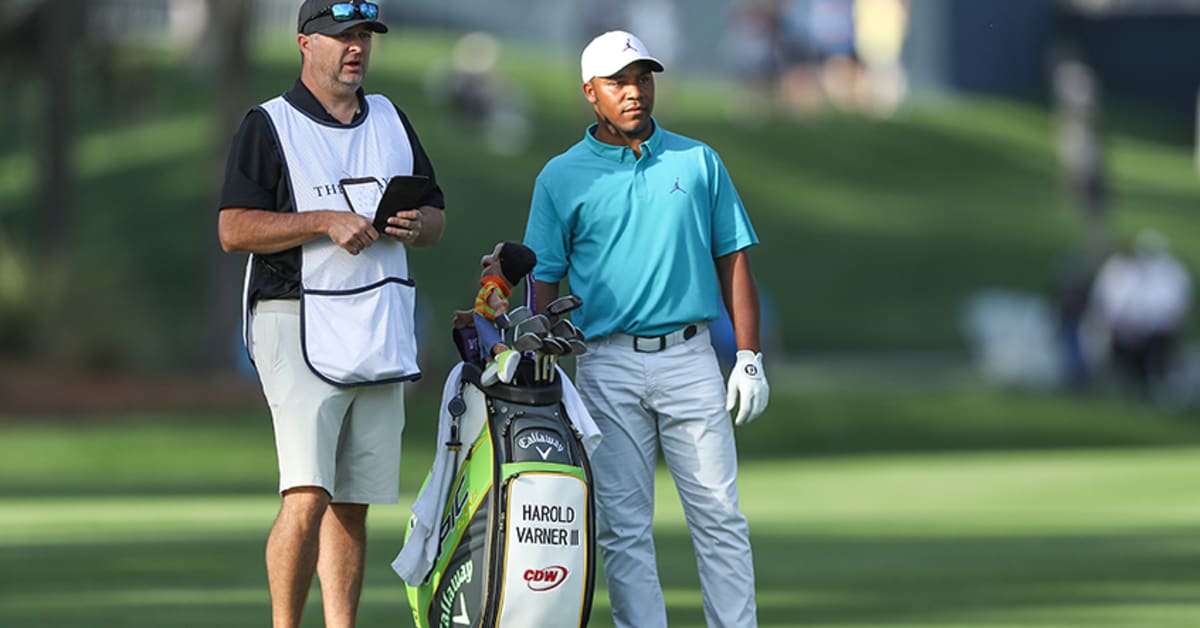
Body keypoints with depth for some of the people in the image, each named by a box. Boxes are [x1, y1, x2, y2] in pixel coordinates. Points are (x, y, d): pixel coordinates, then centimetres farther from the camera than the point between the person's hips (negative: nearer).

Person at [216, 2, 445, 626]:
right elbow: (234, 229, -9)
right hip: (300, 323, -6)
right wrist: (327, 222, -18)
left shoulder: (391, 120, 18)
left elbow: (436, 214, 23)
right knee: (308, 495, -17)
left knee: (352, 504, 6)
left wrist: (415, 224, -1)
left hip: (380, 334, 6)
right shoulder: (269, 126, 0)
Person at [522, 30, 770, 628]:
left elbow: (733, 262, 10)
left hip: (690, 358, 1)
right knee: (623, 527, 0)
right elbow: (542, 281, 6)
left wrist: (749, 358, 3)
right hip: (608, 367, -1)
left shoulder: (698, 162, 10)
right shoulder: (562, 178, 6)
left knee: (719, 513, -1)